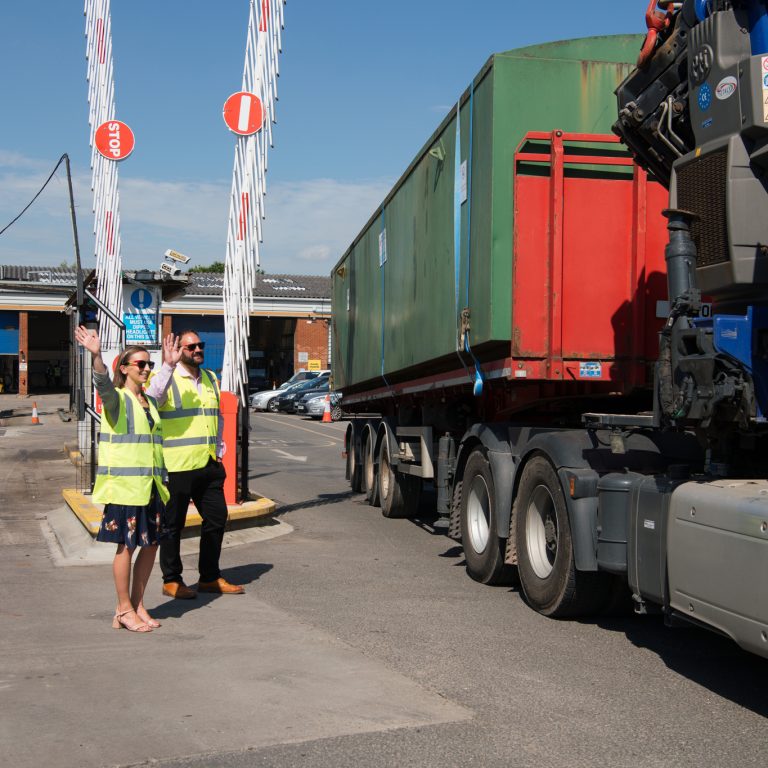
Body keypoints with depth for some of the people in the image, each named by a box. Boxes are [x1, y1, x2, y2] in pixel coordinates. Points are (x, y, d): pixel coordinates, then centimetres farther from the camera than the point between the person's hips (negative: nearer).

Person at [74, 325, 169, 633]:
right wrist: (96, 355, -47)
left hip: (150, 485, 7)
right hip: (124, 484, -7)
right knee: (126, 545, -1)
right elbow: (103, 384, -30)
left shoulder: (149, 402, 15)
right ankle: (124, 610, 10)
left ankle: (137, 605, 22)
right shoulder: (116, 399, -6)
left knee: (150, 544, 9)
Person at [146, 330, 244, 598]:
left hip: (209, 465, 7)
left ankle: (210, 577, 25)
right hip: (176, 465, -7)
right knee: (173, 524, 3)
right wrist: (168, 366, -36)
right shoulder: (168, 378, -7)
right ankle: (171, 580, 15)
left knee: (216, 518, 12)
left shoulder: (210, 378, 15)